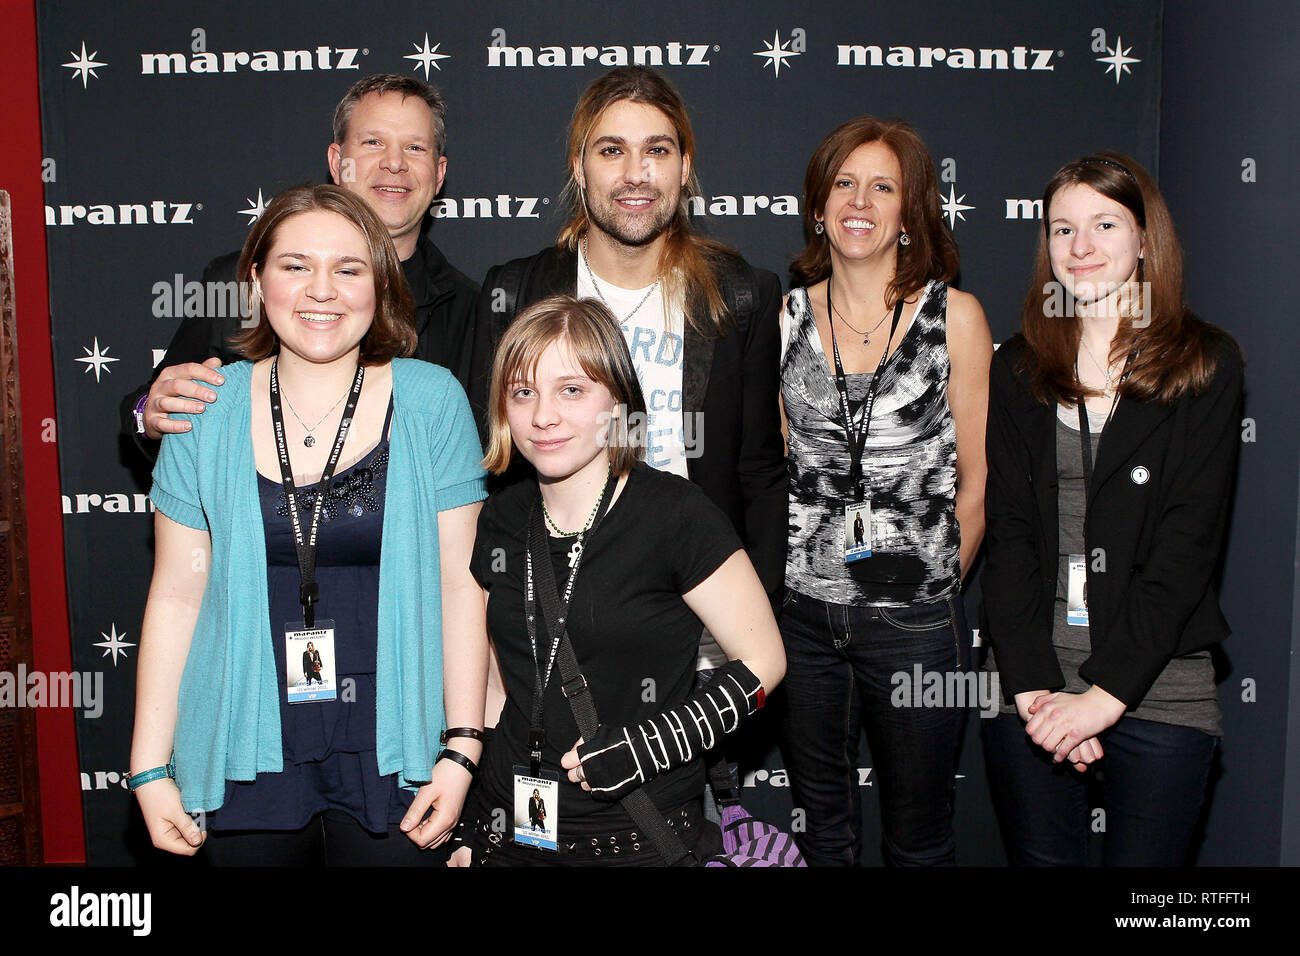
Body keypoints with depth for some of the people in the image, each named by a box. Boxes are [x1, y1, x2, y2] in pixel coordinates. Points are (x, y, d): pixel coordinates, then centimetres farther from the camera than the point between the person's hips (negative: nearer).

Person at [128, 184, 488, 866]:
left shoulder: (432, 402, -5)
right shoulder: (206, 411, 0)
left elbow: (459, 582, -5)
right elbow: (176, 595, 2)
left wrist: (462, 748, -7)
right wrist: (150, 767, 2)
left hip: (389, 756, -1)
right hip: (246, 757, 2)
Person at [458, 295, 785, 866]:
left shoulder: (676, 514, -15)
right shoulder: (500, 520, 2)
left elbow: (761, 663, -11)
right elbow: (493, 675, 11)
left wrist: (651, 743, -20)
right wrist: (459, 825, 8)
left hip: (641, 839, -4)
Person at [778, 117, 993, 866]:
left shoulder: (956, 316, -3)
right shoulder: (786, 317, 4)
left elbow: (978, 479, 1)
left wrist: (937, 584, 5)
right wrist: (786, 572, 6)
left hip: (915, 620, -2)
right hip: (800, 612, 2)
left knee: (919, 838, 15)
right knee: (823, 826, 19)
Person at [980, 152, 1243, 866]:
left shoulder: (1206, 366, 1)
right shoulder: (1018, 371, 8)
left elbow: (1187, 545, -6)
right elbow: (1008, 534, 0)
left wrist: (1107, 692, -14)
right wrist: (1032, 685, -12)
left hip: (1158, 691, -1)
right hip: (1028, 681, 2)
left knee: (1144, 858, 4)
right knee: (1039, 858, 8)